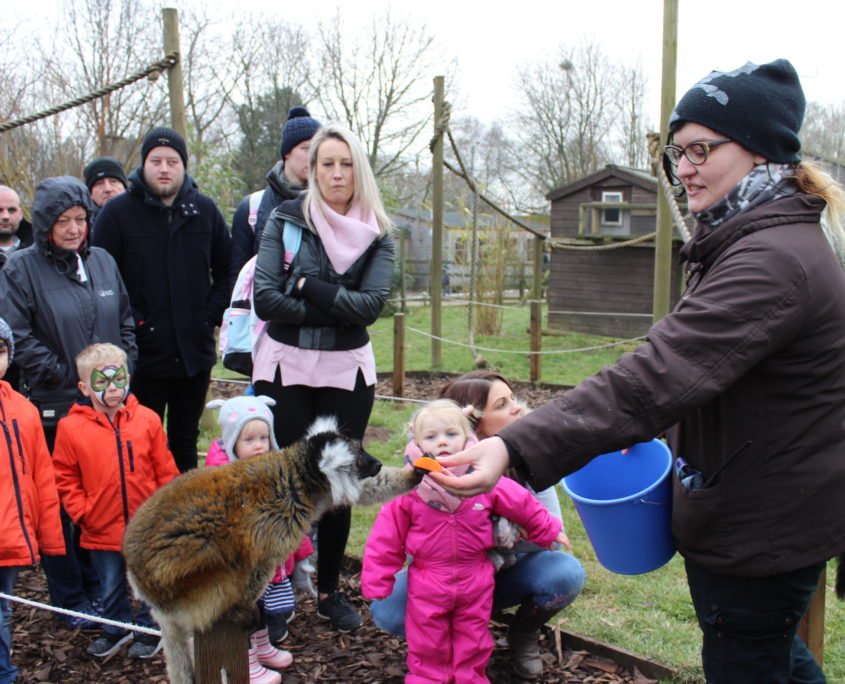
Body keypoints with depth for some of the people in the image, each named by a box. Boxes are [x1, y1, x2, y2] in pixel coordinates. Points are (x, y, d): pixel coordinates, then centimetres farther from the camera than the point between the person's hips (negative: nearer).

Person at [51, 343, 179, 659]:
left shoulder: (147, 420, -6)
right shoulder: (71, 428, -9)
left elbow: (165, 470, 0)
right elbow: (64, 478, -1)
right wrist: (82, 512, -7)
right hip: (102, 531, 0)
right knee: (111, 587, 18)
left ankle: (149, 628, 35)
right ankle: (115, 628, 40)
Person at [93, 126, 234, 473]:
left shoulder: (205, 210, 7)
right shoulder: (117, 212, -4)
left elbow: (227, 269, 13)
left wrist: (211, 314, 1)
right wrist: (132, 325, -13)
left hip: (195, 352, 3)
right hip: (143, 355, -3)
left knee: (186, 441, 16)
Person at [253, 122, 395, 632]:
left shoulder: (377, 234, 3)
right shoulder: (286, 219, -1)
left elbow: (373, 303, -12)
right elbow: (265, 297, -11)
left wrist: (306, 286, -13)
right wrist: (335, 311, -11)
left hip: (347, 372, 2)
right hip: (285, 367, -1)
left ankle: (330, 590, 25)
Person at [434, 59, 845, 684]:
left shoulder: (773, 261, -27)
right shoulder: (749, 240, 9)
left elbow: (657, 374, -39)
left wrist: (519, 449, -46)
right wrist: (654, 425, 12)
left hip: (761, 532, -10)